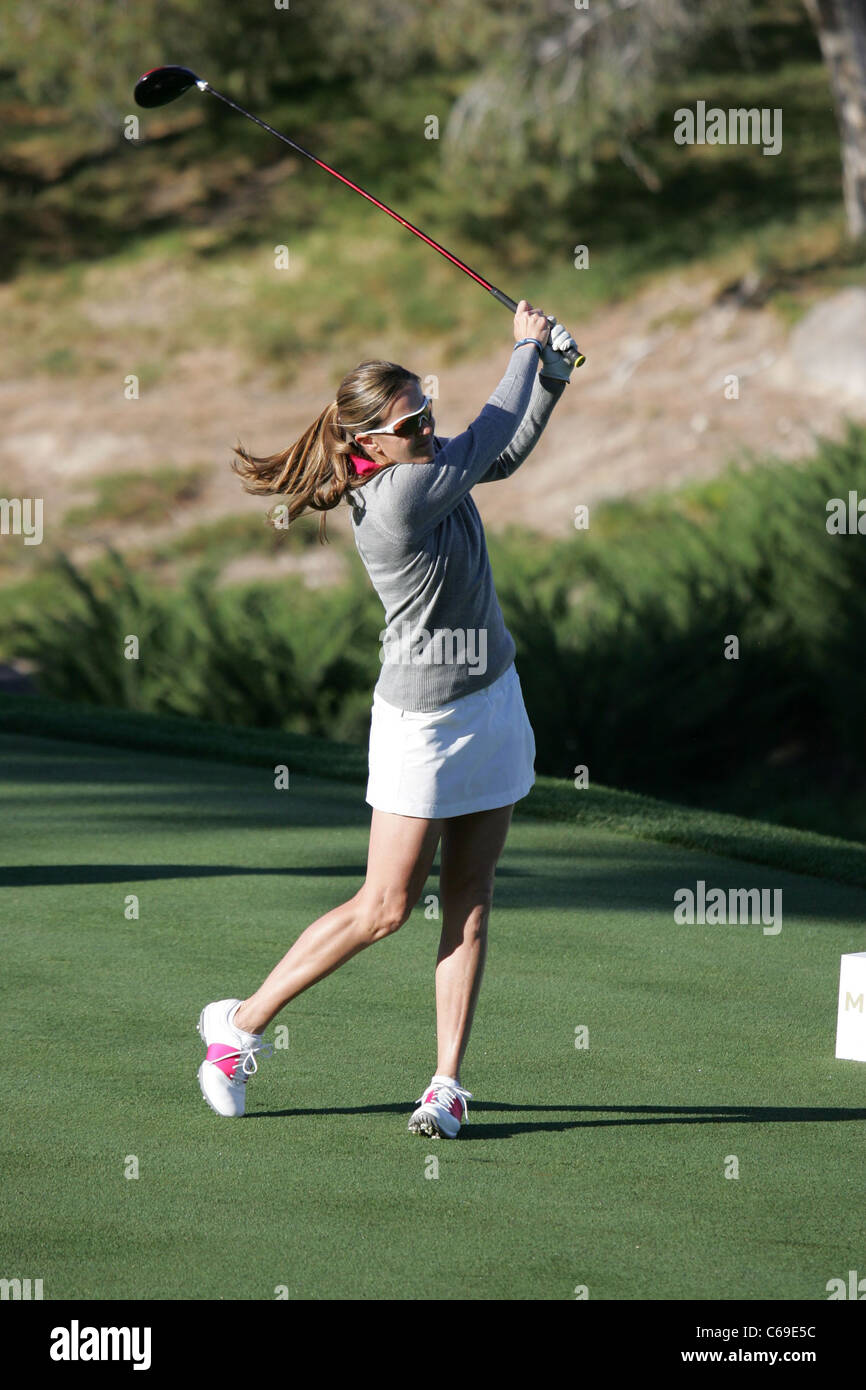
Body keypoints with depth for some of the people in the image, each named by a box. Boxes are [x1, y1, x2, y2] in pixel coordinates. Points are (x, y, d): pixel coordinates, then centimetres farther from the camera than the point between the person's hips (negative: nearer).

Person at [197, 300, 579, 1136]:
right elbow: (489, 439, -15)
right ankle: (240, 1025, 13)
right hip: (423, 715, -8)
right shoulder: (395, 497, -25)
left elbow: (506, 451, 19)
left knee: (468, 903, 5)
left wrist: (550, 372, 4)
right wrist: (526, 347, 0)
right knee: (385, 908, -2)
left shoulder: (420, 467, 0)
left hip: (492, 700, 8)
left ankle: (448, 1083, 6)